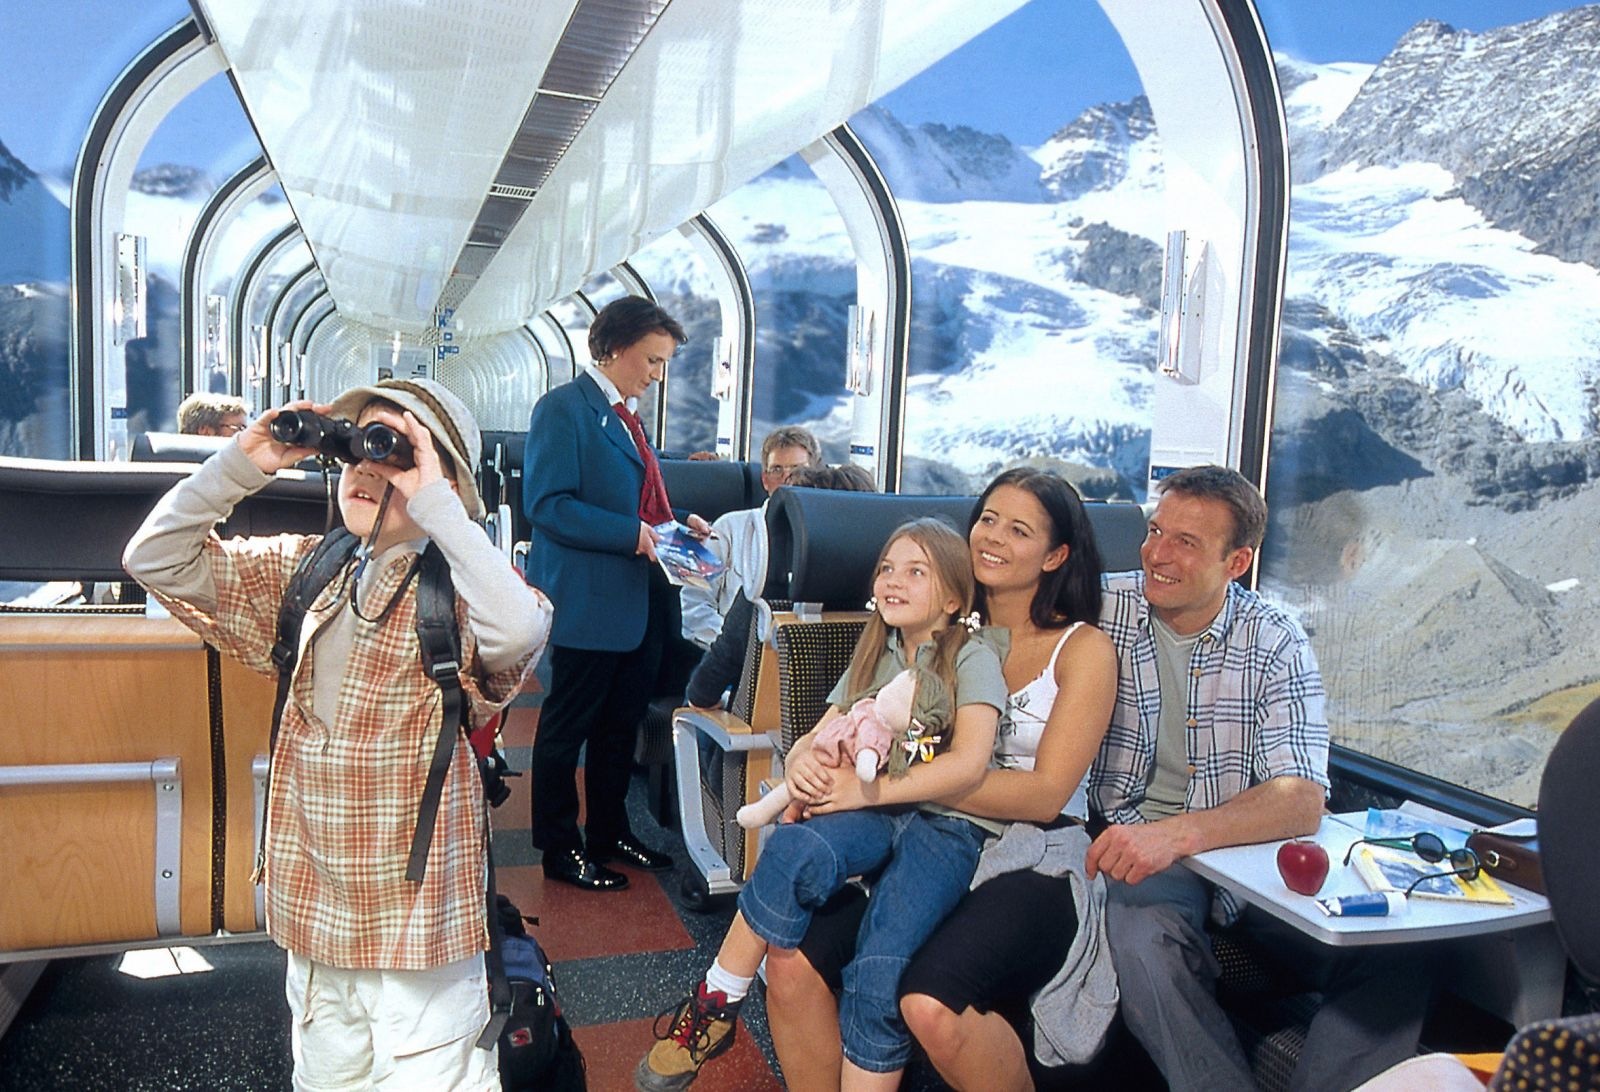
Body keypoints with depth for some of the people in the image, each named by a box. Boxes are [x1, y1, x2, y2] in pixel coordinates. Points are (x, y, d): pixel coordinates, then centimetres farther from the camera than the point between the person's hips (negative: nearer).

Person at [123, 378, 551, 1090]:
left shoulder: (458, 590, -14)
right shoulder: (303, 571, 5)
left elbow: (518, 633, -36)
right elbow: (155, 559, 5)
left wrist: (433, 504, -30)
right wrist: (242, 464, -8)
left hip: (414, 905, -6)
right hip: (312, 900, 6)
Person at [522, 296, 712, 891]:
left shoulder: (625, 415, 16)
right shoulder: (564, 407, -12)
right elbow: (548, 505, -20)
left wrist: (677, 526, 7)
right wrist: (632, 534, -23)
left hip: (640, 600, 9)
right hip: (588, 601, -9)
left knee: (621, 725, 18)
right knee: (568, 727, 6)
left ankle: (610, 832, 33)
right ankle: (560, 849, 20)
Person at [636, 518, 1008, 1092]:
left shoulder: (973, 657, 1)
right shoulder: (873, 657, 19)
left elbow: (968, 763, -11)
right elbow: (820, 734, 15)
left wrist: (863, 790, -16)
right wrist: (802, 759, -10)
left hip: (946, 824, -4)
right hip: (874, 811, 4)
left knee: (880, 974, -27)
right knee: (794, 849, -29)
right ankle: (714, 1007, -14)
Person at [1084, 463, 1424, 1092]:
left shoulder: (1276, 643, -3)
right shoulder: (1104, 609, -3)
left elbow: (1303, 801, -14)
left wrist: (1179, 832, -31)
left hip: (1248, 846, 2)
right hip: (1134, 836, -1)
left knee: (1393, 969, -19)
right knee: (1144, 940, -33)